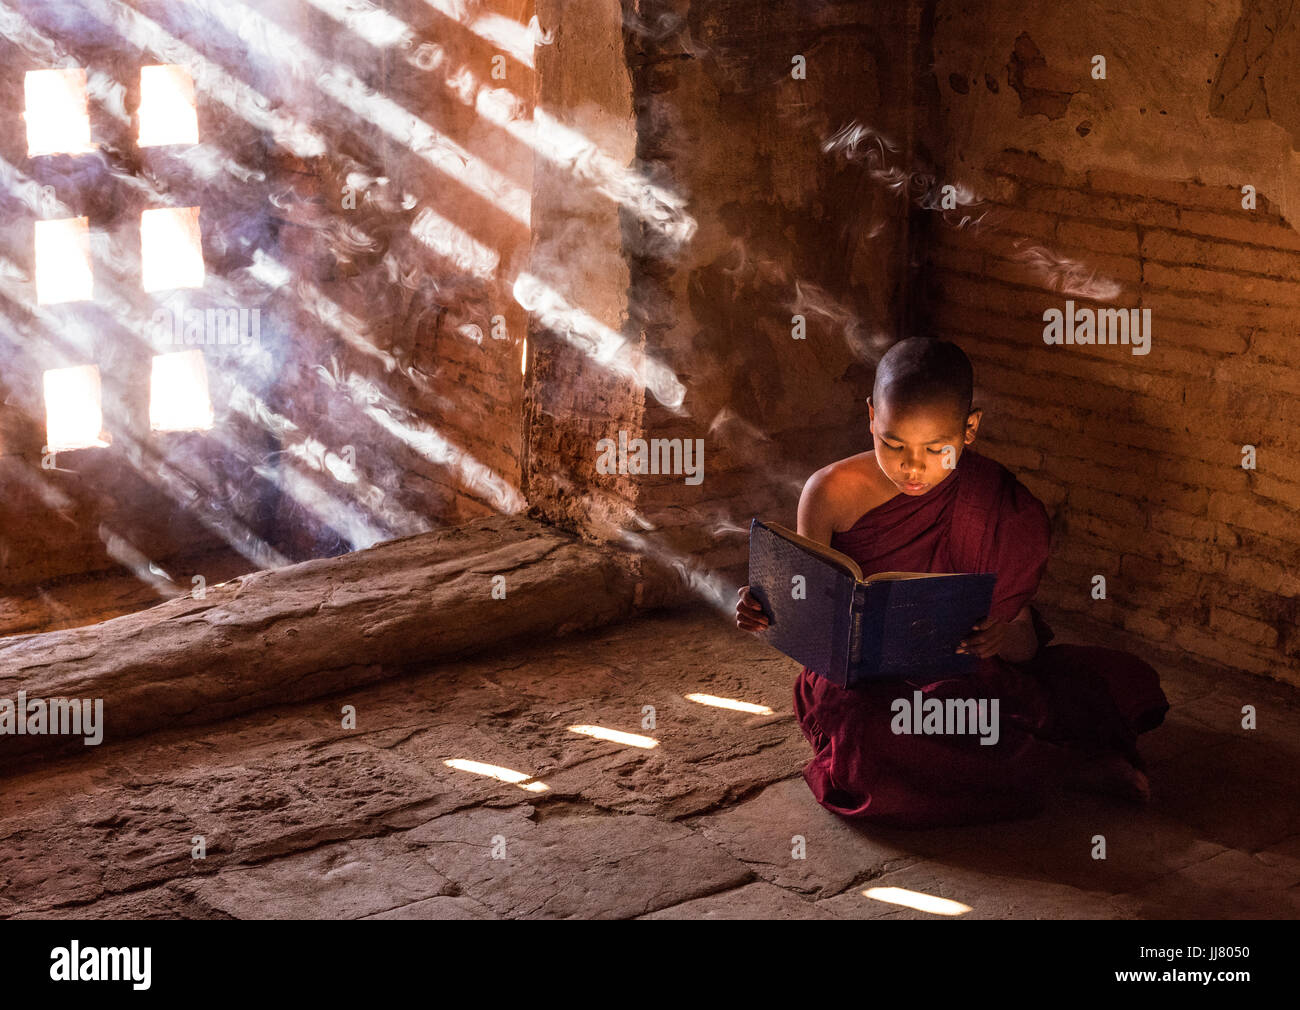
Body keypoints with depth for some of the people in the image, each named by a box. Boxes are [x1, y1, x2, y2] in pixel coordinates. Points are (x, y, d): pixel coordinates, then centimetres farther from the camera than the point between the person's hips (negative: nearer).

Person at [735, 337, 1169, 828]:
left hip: (964, 679, 0)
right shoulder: (832, 493, -8)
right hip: (862, 687, 0)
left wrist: (1004, 638, -27)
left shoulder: (1001, 507, -5)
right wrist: (767, 612, -21)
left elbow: (1024, 644, -3)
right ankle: (1072, 766, -21)